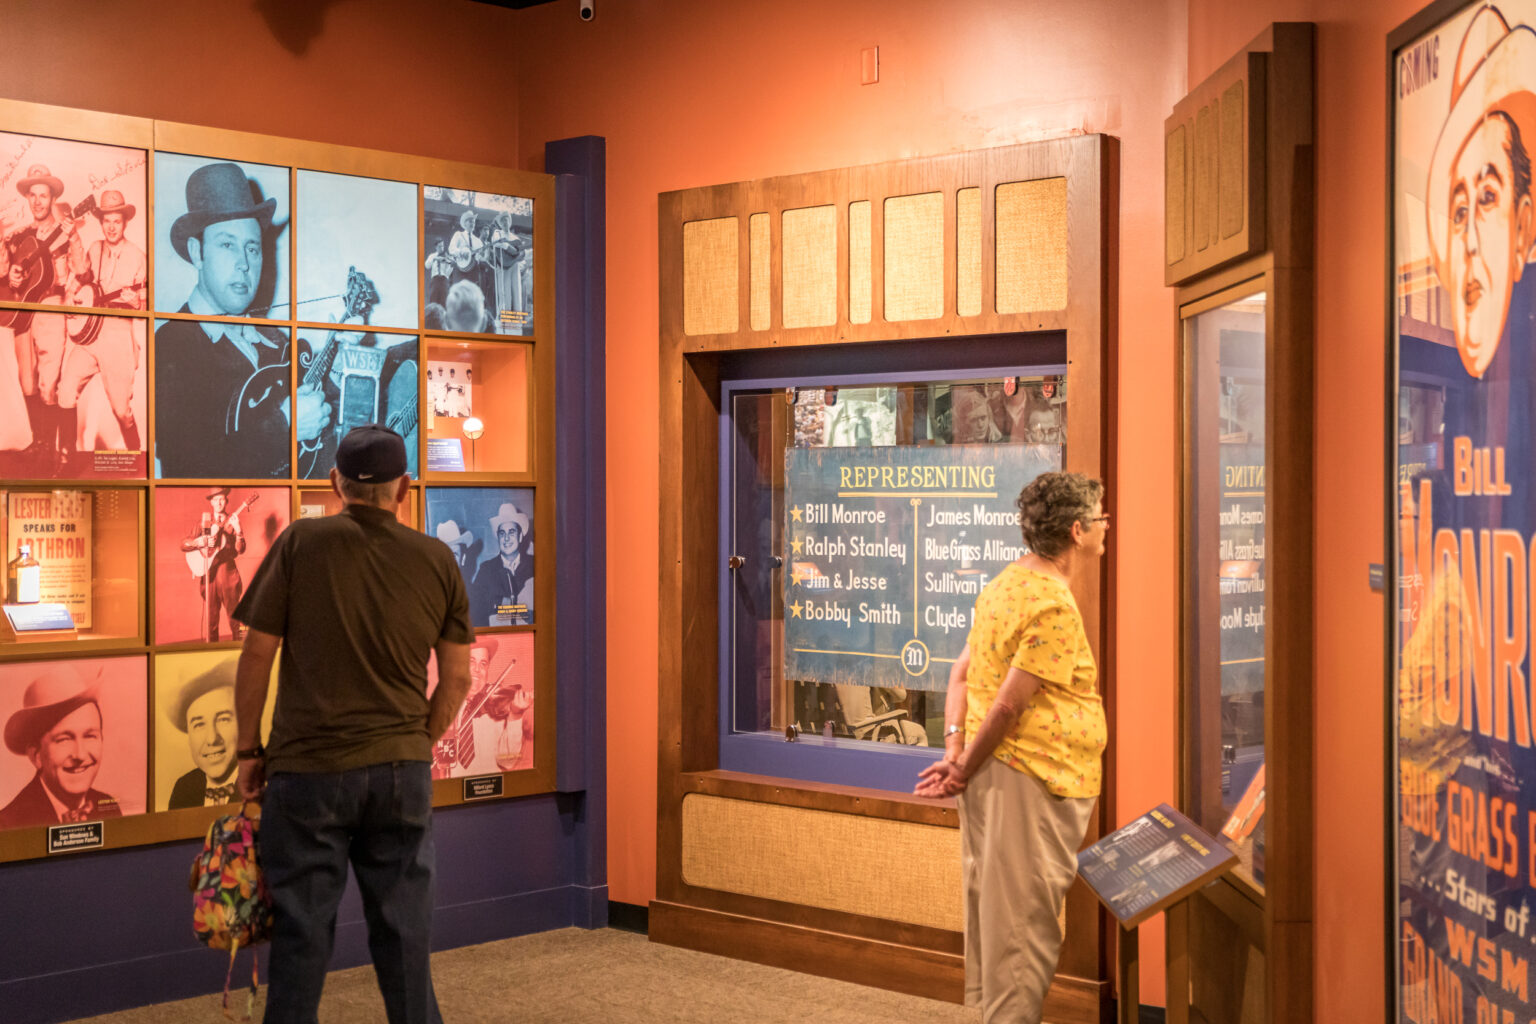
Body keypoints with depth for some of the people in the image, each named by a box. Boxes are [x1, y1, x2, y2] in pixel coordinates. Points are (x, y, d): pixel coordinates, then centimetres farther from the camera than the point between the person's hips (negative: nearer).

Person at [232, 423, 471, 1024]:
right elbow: (456, 677, 6)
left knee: (303, 930, 6)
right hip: (403, 770, 3)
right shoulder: (437, 560, 3)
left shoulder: (301, 543, -5)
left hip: (310, 770, -2)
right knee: (404, 929, 11)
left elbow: (257, 654, -4)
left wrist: (249, 749, 6)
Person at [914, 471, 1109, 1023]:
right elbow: (1008, 705, -18)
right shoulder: (1054, 606, -18)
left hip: (989, 773, 10)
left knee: (991, 910, 18)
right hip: (1032, 778, -10)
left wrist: (954, 748, 2)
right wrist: (963, 771, -8)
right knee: (1025, 920, -3)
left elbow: (962, 672, 10)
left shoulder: (1008, 582, 12)